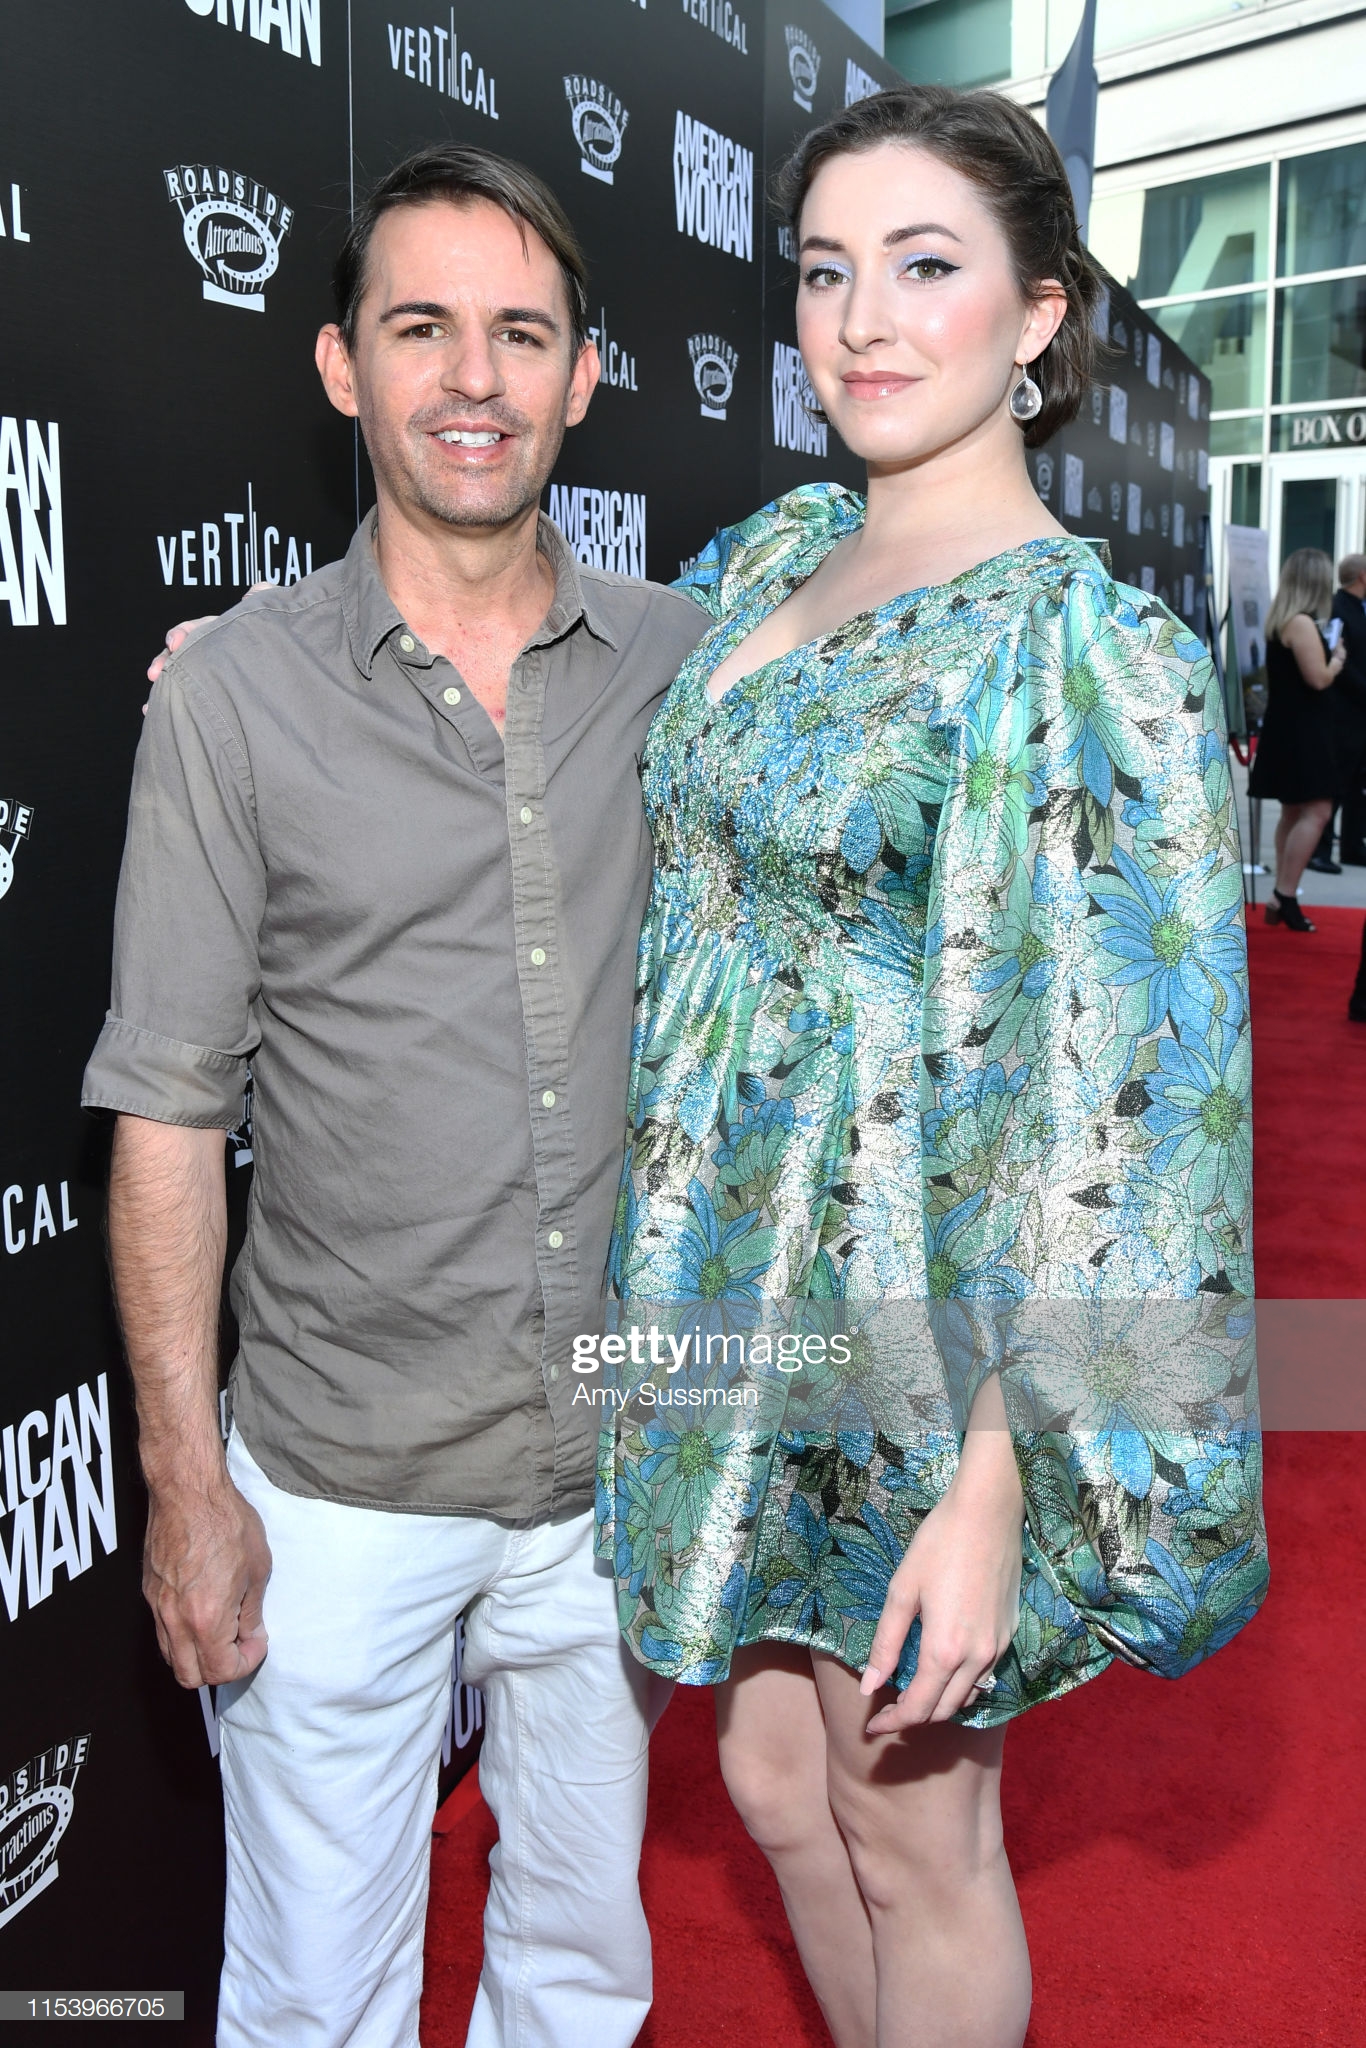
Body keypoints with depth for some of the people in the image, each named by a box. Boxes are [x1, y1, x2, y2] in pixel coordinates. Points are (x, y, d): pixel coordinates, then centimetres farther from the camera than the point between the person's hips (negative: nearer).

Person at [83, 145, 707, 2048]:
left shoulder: (687, 665, 0)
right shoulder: (237, 693, -8)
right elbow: (167, 1118, -6)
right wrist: (188, 1484, -7)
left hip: (622, 1463, 3)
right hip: (342, 1484, -2)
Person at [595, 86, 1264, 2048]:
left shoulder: (1082, 644, -17)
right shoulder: (775, 554, 6)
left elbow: (1101, 1098, -20)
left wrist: (993, 1486, -21)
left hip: (918, 1303, -7)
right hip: (732, 1276, 7)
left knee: (912, 1832, 15)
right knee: (773, 1778, 23)